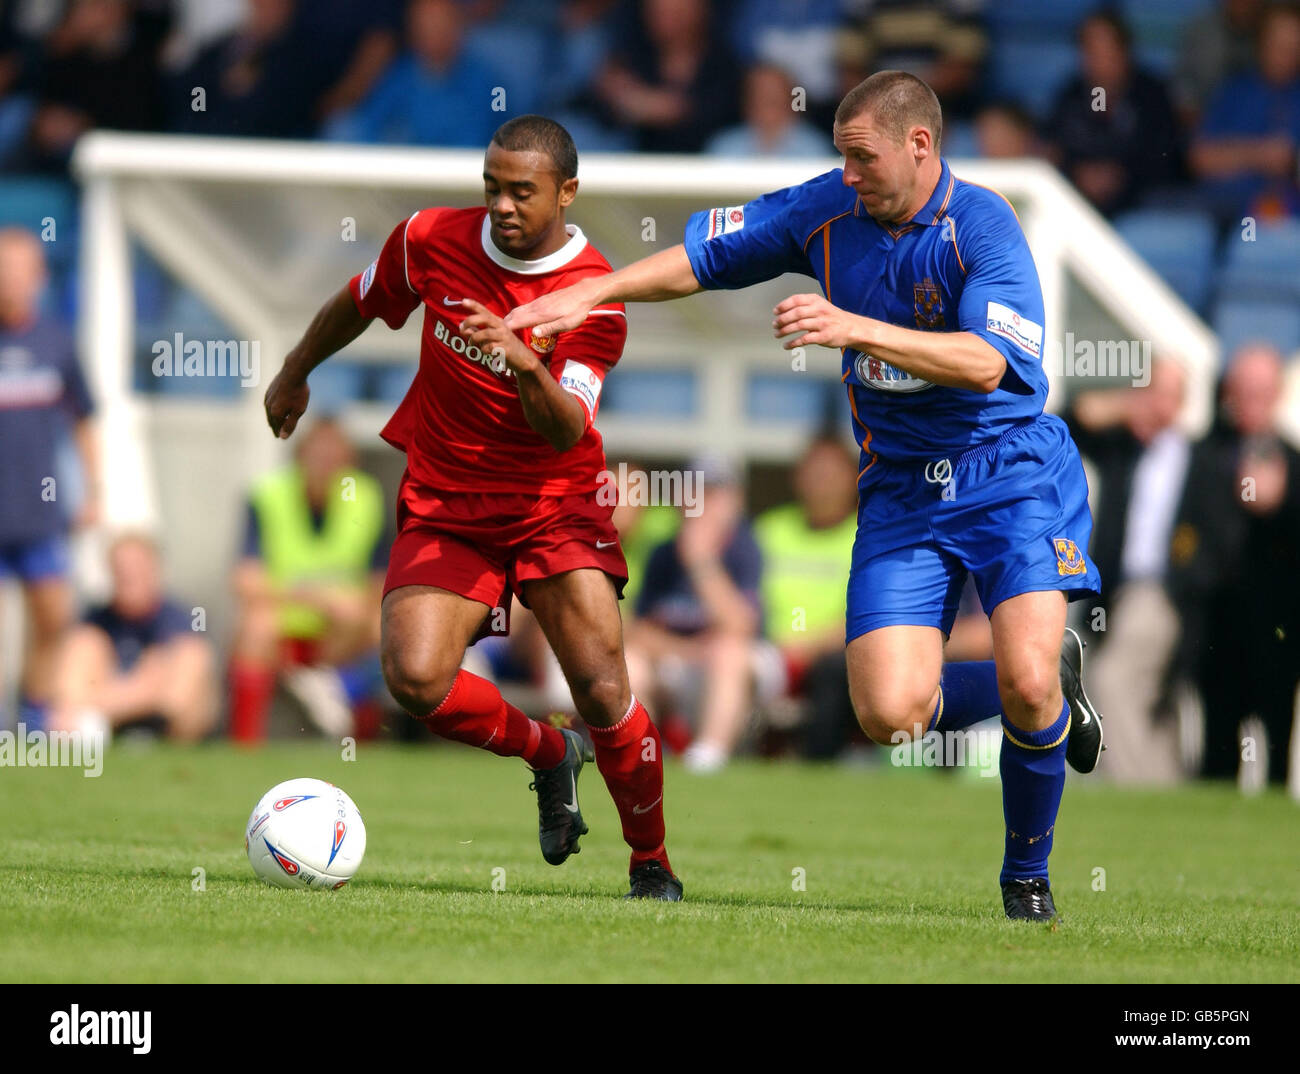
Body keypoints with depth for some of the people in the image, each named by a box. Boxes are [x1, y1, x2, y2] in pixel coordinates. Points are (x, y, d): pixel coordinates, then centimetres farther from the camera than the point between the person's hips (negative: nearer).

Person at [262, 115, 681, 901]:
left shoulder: (595, 297, -15)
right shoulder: (433, 242, -6)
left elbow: (567, 433, -25)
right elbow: (360, 303, 16)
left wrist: (526, 365, -44)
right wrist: (296, 373, 28)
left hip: (555, 504, -2)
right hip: (444, 503, 2)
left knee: (602, 689, -15)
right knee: (415, 678, -20)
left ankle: (653, 866, 8)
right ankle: (549, 755, 10)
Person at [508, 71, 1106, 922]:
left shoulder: (982, 227, -15)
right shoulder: (828, 209, 1)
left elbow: (990, 364, -27)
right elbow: (706, 254, 13)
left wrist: (858, 329, -34)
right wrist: (588, 294, 4)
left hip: (1012, 473, -4)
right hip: (901, 491, 5)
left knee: (1026, 682, -22)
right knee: (889, 714, -12)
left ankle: (1028, 875, 6)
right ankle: (1053, 695, 19)